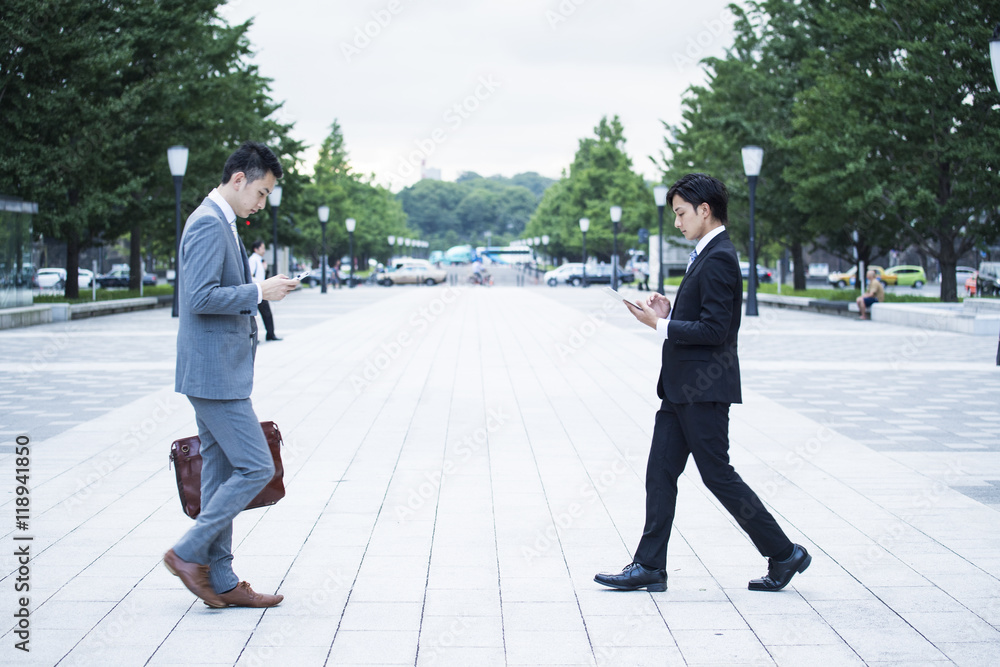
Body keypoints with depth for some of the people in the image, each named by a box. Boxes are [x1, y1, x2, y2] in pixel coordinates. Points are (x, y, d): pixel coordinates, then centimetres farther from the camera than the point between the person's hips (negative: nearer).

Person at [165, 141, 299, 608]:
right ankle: (189, 553, 0)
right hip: (214, 374, -11)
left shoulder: (220, 224, 18)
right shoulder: (209, 225, -15)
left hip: (217, 373, 11)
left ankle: (221, 581, 15)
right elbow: (200, 297, -24)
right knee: (256, 468, -8)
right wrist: (259, 292, -17)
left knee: (221, 475, 11)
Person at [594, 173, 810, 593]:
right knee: (660, 473, 8)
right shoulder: (706, 256, 16)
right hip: (683, 388, 10)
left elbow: (714, 330, -22)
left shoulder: (718, 260, -16)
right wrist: (670, 313, 5)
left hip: (704, 390, -10)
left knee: (717, 475, -2)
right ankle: (649, 567, 11)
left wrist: (661, 326, -16)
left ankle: (783, 554, 10)